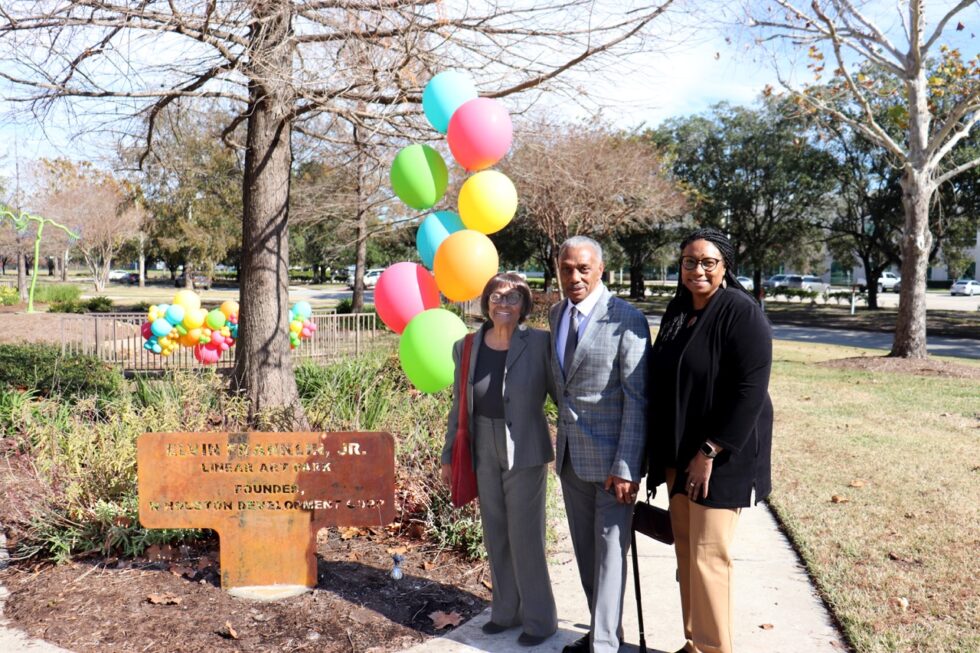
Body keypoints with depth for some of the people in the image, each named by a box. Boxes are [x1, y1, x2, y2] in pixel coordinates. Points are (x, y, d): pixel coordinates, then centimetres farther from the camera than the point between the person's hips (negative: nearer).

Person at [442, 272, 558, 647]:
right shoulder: (467, 347, 2)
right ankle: (506, 610, 32)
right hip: (483, 452, 4)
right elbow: (459, 405, 9)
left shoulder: (540, 343, -10)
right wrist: (449, 454, 11)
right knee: (495, 536, 15)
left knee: (525, 537, 2)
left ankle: (539, 619, 21)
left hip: (524, 452, -4)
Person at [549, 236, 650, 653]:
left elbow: (637, 399, -16)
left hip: (610, 456, -7)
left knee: (609, 550, 3)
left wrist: (627, 467, -18)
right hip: (570, 454, 7)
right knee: (585, 548, 16)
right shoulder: (557, 314, 7)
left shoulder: (626, 320, -15)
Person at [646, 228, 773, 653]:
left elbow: (749, 393, -19)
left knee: (708, 556, -2)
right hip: (678, 453, 7)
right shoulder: (676, 311, 8)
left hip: (721, 455, -7)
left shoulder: (742, 314, -14)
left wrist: (709, 453, -20)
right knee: (685, 551, 14)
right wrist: (663, 451, 12)